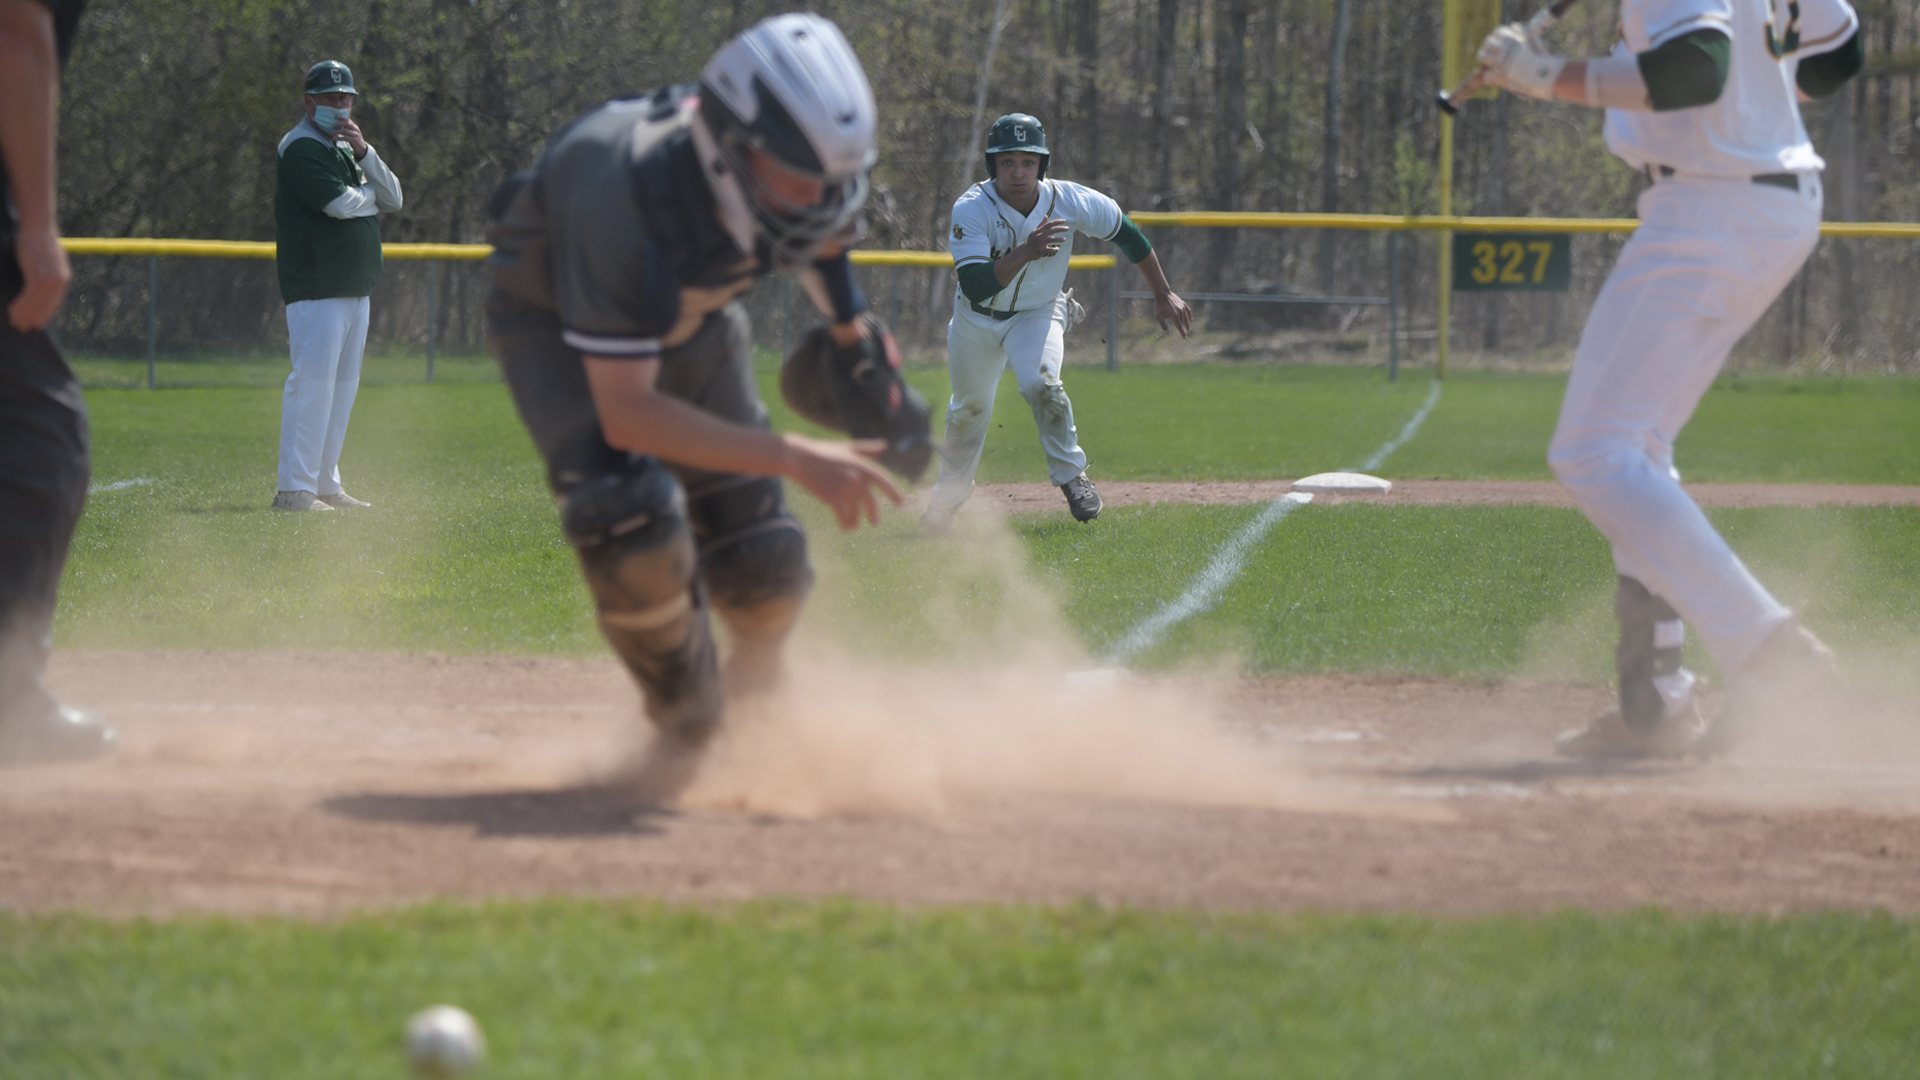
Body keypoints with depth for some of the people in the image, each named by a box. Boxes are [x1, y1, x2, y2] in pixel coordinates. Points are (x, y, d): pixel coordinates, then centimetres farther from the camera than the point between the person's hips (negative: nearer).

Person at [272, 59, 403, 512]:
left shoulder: (345, 149, 21)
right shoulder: (301, 147, -8)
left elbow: (394, 199, 11)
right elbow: (341, 204, -19)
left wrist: (364, 153, -3)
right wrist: (370, 193, 3)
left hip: (355, 288, 9)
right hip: (315, 288, -9)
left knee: (342, 386, 10)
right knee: (312, 384, -13)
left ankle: (325, 484, 15)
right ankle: (294, 491, -13)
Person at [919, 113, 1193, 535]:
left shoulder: (1071, 202, -24)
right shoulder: (971, 209, -30)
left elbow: (1126, 234, -6)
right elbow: (975, 286, -38)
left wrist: (1164, 296, 1)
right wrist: (1026, 252, -50)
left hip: (1037, 313, 0)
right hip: (977, 318, 0)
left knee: (1040, 382, -28)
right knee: (968, 408, 14)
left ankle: (1071, 475, -6)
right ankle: (948, 497, 41)